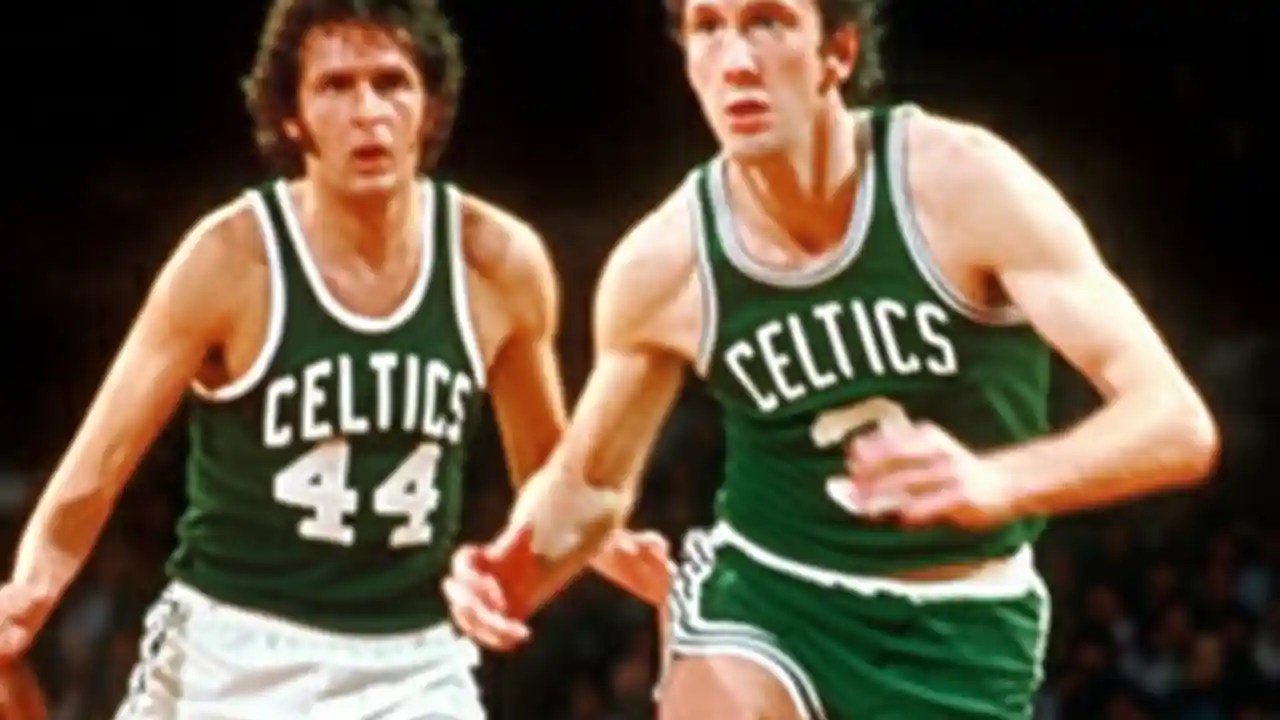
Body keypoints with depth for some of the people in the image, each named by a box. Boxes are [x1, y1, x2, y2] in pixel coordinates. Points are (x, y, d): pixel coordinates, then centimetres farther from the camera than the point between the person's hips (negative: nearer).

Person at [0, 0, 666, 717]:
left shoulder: (499, 262, -3)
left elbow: (549, 473, 15)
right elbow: (96, 470, -10)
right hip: (234, 655, -2)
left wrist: (609, 547, -3)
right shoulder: (231, 259, -11)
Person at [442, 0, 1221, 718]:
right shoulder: (662, 265, -11)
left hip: (959, 627, -1)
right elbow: (590, 481, 7)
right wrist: (516, 574, -17)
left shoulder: (961, 183, -19)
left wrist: (995, 481, -44)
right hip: (764, 595, 1)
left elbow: (1176, 423, -24)